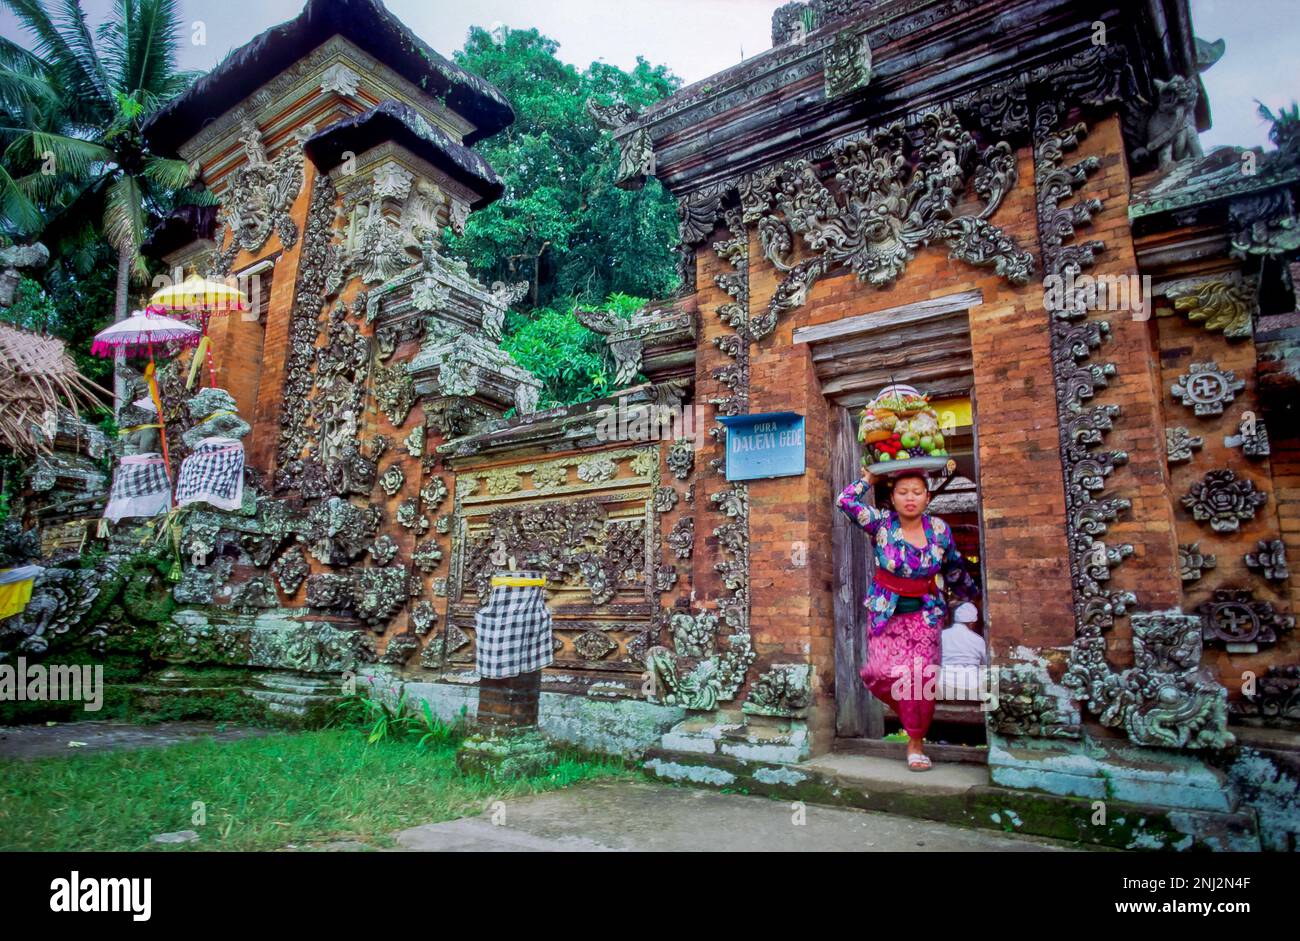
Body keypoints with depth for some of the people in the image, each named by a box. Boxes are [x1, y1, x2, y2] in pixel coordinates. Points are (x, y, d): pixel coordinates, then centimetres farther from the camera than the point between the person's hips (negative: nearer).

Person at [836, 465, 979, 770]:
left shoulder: (939, 529, -1)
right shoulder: (881, 523, -7)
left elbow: (955, 568, 16)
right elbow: (845, 501, -14)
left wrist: (973, 595, 28)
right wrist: (869, 480, 1)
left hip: (925, 614, 1)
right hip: (885, 613, -1)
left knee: (920, 676, -8)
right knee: (881, 673, -11)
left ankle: (916, 742, 9)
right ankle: (906, 708, 23)